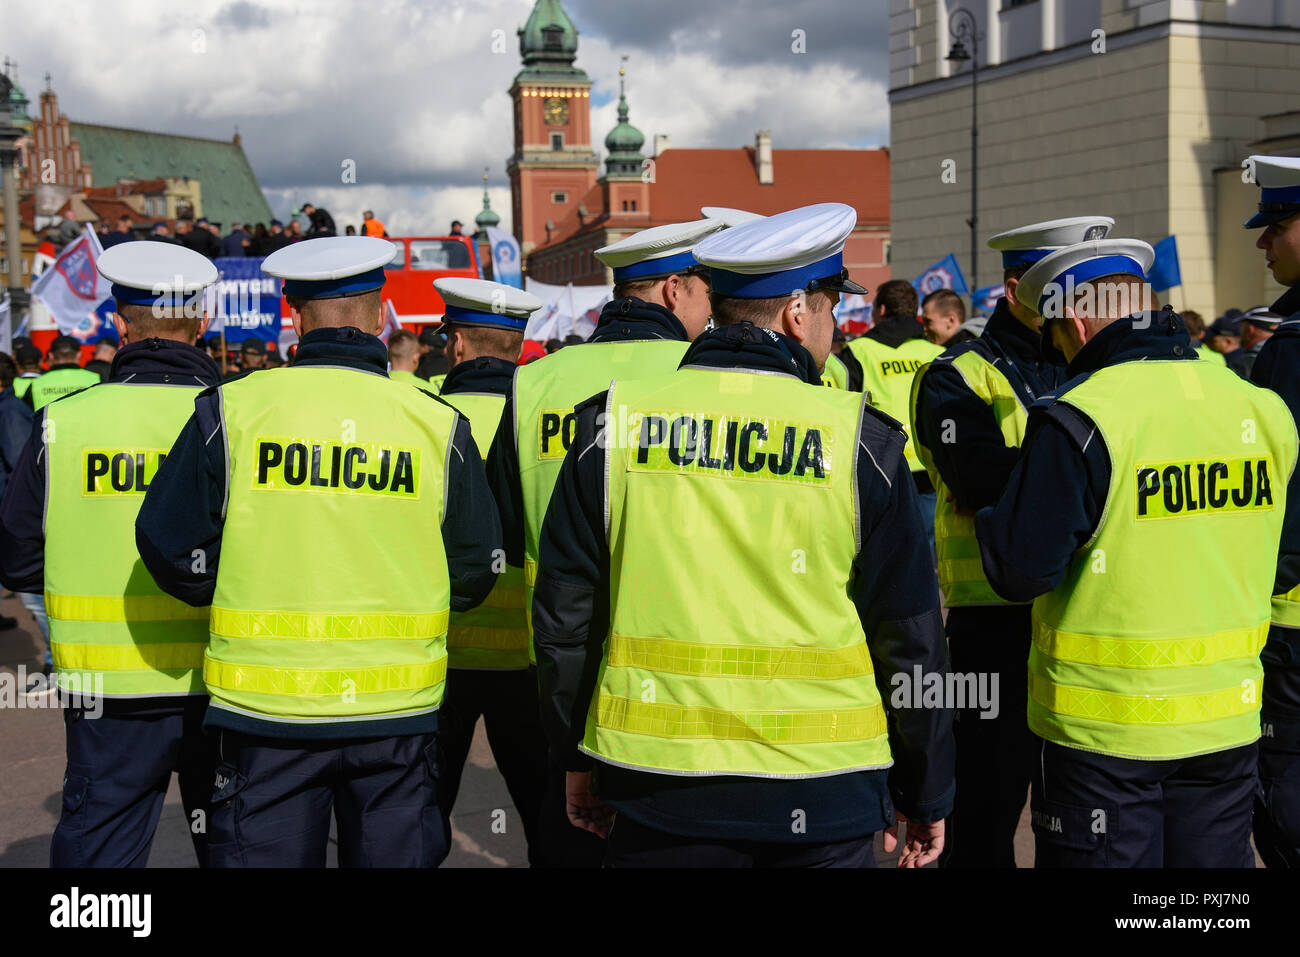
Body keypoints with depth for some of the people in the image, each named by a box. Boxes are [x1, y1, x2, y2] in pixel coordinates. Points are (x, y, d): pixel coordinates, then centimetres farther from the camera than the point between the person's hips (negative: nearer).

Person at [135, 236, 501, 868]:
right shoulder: (438, 425, -3)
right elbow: (474, 573, 2)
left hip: (266, 704, -1)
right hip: (398, 712, 1)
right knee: (396, 854, 15)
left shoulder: (232, 411, -6)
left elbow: (169, 549, -2)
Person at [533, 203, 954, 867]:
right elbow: (910, 633, -3)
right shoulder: (861, 440, -7)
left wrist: (577, 759, 15)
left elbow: (564, 612, 3)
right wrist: (926, 797, 9)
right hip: (820, 799, -1)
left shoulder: (612, 425, -2)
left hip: (656, 785, 2)